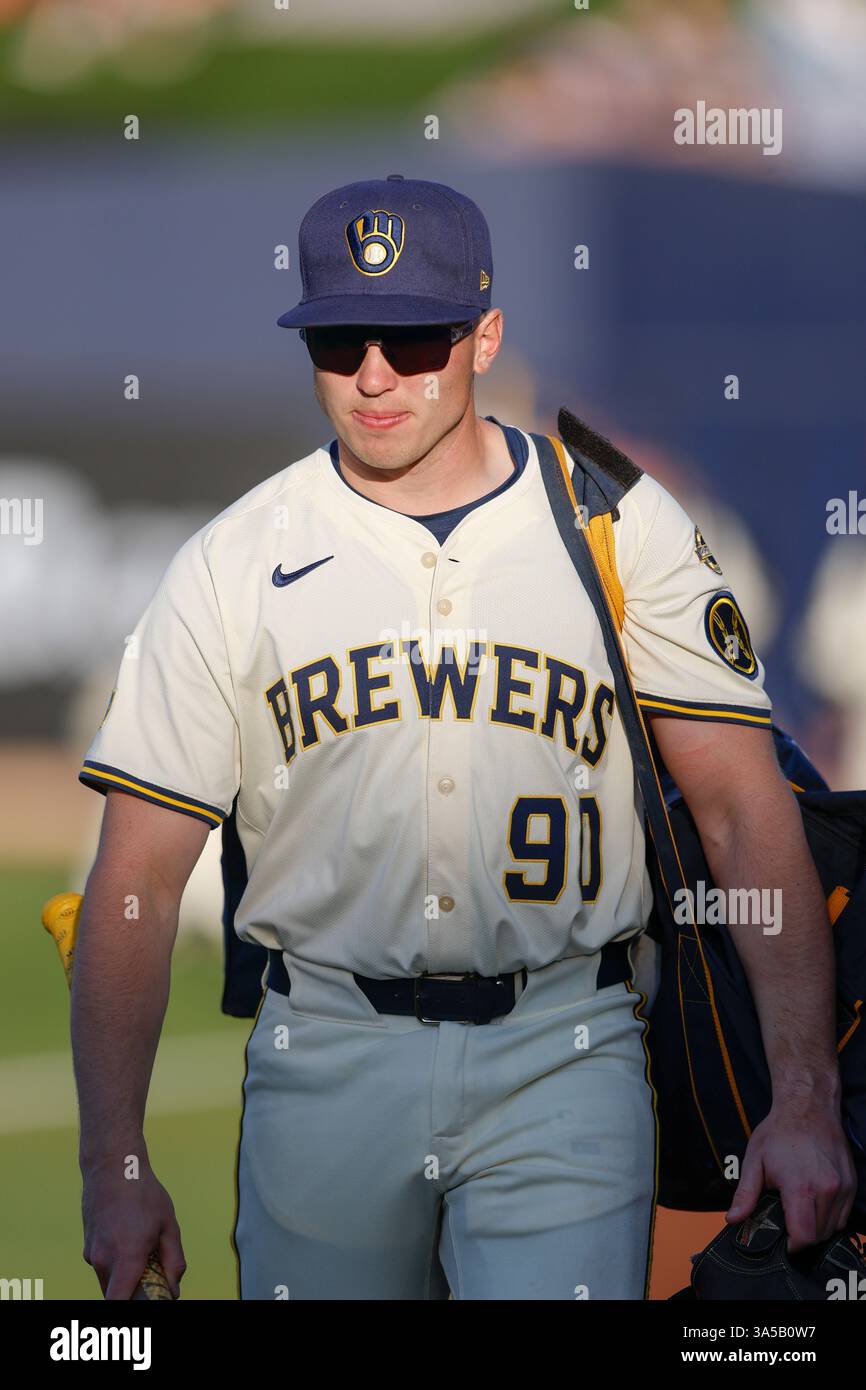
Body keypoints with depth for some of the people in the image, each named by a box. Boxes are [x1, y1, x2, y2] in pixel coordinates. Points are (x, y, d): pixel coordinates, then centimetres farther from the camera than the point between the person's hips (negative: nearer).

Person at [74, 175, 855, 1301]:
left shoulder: (625, 527, 2)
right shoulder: (230, 565, 3)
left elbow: (746, 812, -2)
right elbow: (137, 878, 1)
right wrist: (114, 1167, -7)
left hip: (563, 1057, -1)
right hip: (325, 1059, 1)